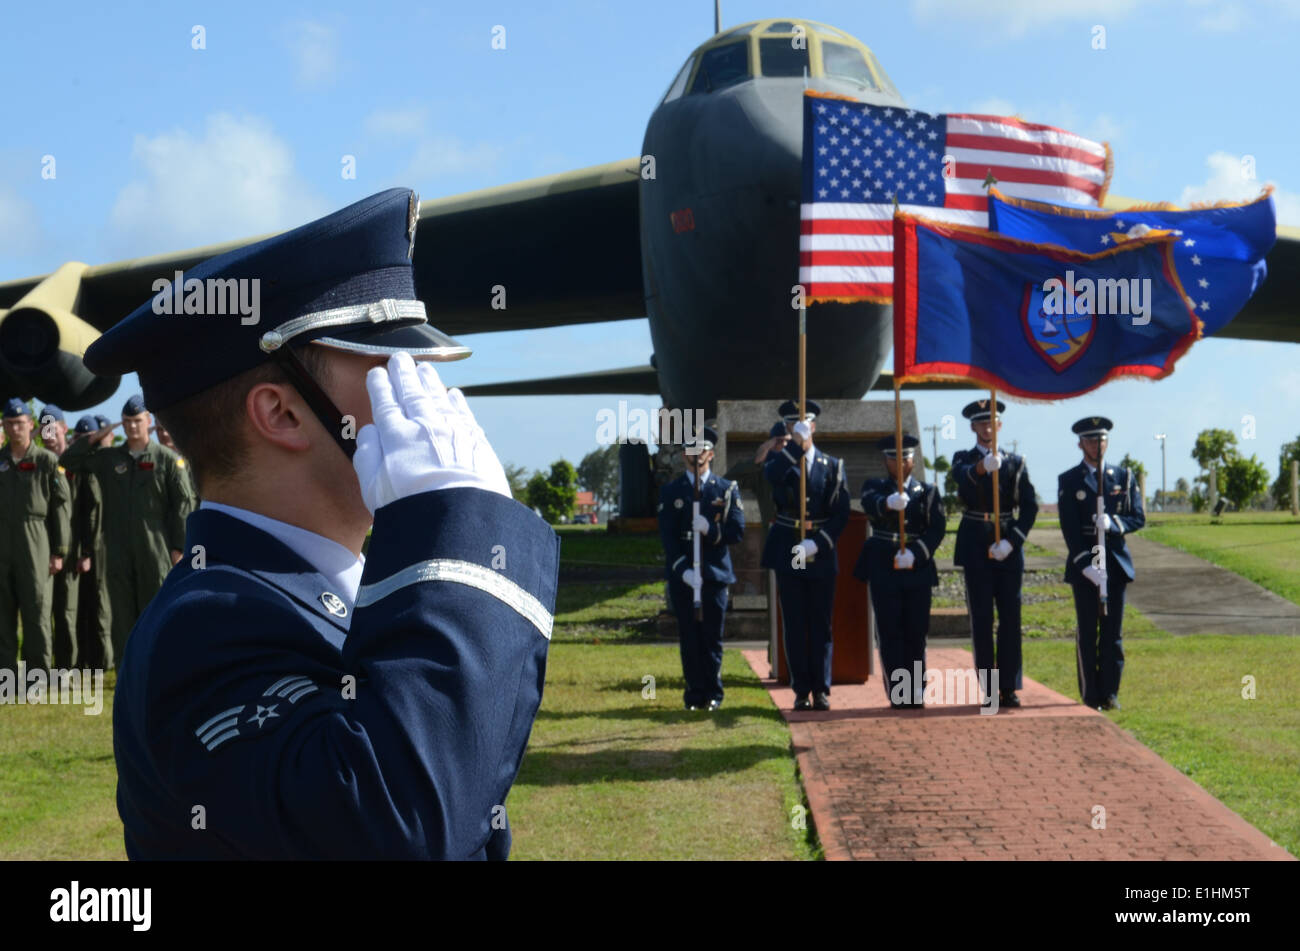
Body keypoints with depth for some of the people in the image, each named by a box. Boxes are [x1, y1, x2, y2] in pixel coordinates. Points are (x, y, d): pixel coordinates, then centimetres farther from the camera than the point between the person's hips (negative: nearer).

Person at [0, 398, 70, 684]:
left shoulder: (48, 461, 1)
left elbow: (60, 507, -1)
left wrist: (59, 551, -5)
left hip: (35, 549, -3)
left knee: (36, 614, -2)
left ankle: (37, 676, 5)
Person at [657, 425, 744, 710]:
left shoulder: (727, 490, 9)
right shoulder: (670, 492, 8)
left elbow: (737, 531, 2)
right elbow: (667, 536, 0)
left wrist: (710, 529, -17)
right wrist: (683, 570, -13)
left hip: (715, 574, 0)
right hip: (682, 576, 0)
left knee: (712, 638, 1)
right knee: (689, 636, 1)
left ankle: (712, 694, 10)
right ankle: (694, 693, 8)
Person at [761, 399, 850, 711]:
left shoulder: (833, 466, 6)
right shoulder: (780, 460, 5)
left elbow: (841, 514, -1)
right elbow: (772, 475, -22)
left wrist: (817, 543, -13)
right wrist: (796, 443, -27)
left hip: (821, 556, 0)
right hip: (787, 554, 0)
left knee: (821, 625, 4)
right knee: (794, 626, 2)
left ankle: (821, 691, 9)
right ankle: (801, 692, 7)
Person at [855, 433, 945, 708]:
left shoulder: (928, 492, 10)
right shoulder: (874, 487, 6)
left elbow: (937, 528, -2)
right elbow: (870, 504, -19)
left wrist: (916, 553, -19)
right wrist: (888, 503, -43)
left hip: (918, 570, 1)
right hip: (883, 571, -1)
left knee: (917, 633, 3)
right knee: (889, 633, -2)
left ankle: (916, 692, 10)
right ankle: (898, 693, 2)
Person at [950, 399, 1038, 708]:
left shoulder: (1015, 463, 8)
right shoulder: (963, 459, 6)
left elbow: (1029, 507, 1)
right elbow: (962, 476, -20)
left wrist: (1011, 542, -12)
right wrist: (982, 466, -42)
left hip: (1008, 549, 1)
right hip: (975, 548, -1)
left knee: (1010, 618, 0)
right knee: (981, 619, -1)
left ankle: (1010, 688, 5)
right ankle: (989, 690, 2)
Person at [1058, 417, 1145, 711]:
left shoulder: (1124, 477, 10)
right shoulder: (1068, 481, 2)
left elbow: (1138, 518, 6)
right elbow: (1069, 529, -4)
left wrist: (1114, 523, -16)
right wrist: (1086, 565, -14)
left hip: (1115, 563, 2)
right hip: (1083, 566, -2)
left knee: (1113, 633, 2)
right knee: (1088, 634, 0)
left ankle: (1110, 693, 8)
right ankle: (1091, 696, 5)